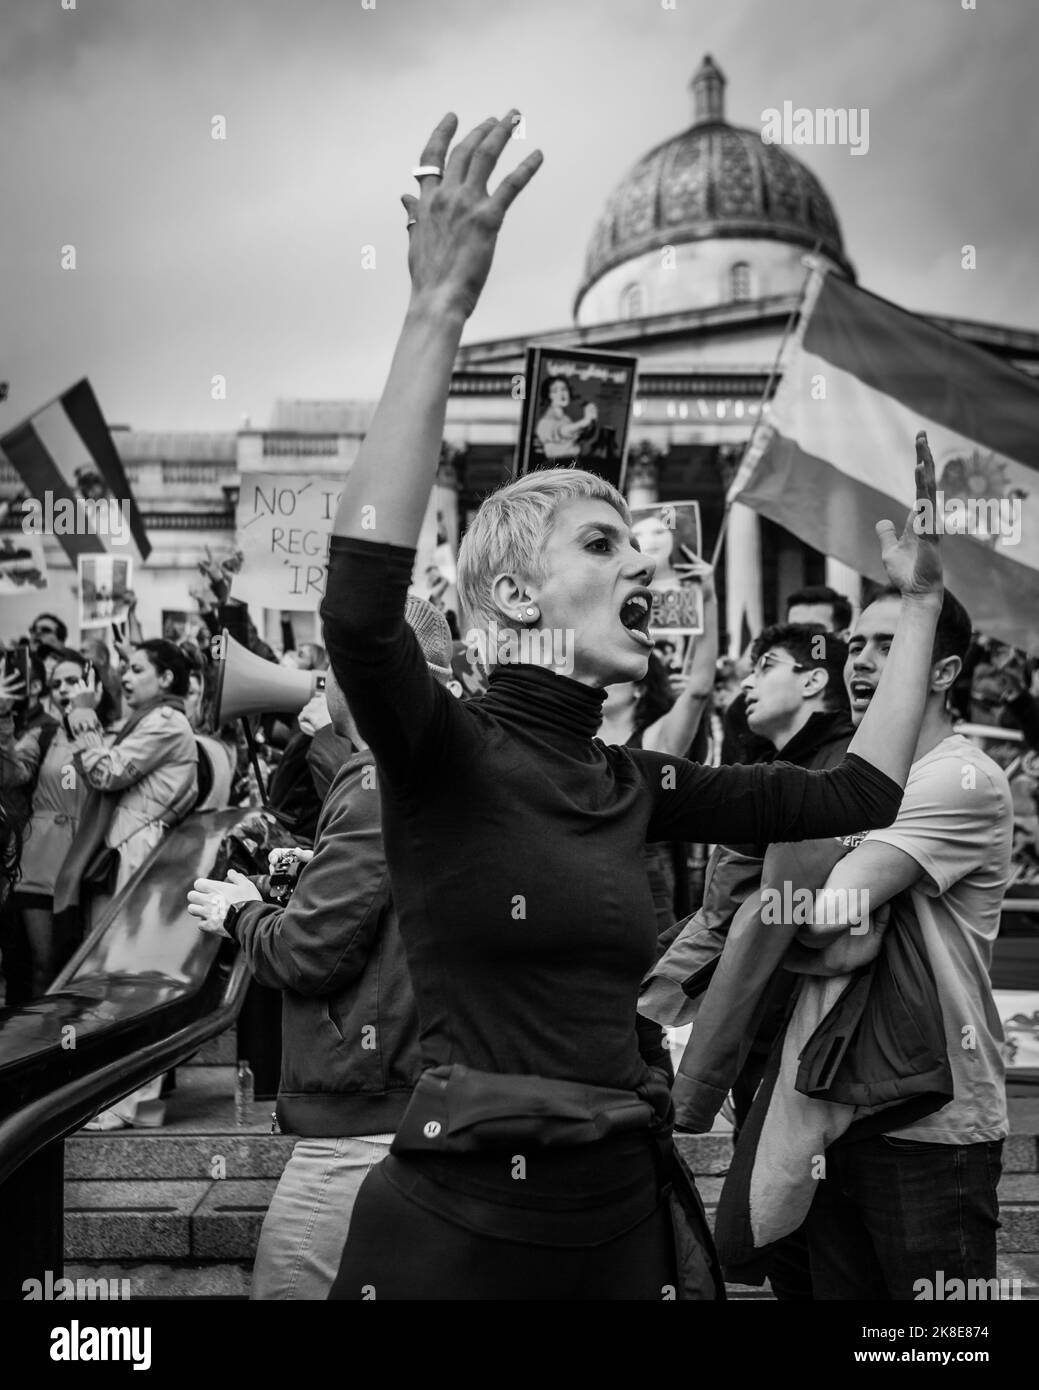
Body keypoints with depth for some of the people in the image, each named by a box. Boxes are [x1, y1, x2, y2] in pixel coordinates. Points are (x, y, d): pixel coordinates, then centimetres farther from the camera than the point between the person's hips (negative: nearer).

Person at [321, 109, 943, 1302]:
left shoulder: (628, 786, 6)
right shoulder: (441, 755, -12)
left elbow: (857, 794, 11)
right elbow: (360, 607, -33)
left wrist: (919, 604, 13)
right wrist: (436, 316, -35)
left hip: (622, 1208, 6)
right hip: (459, 1220, -6)